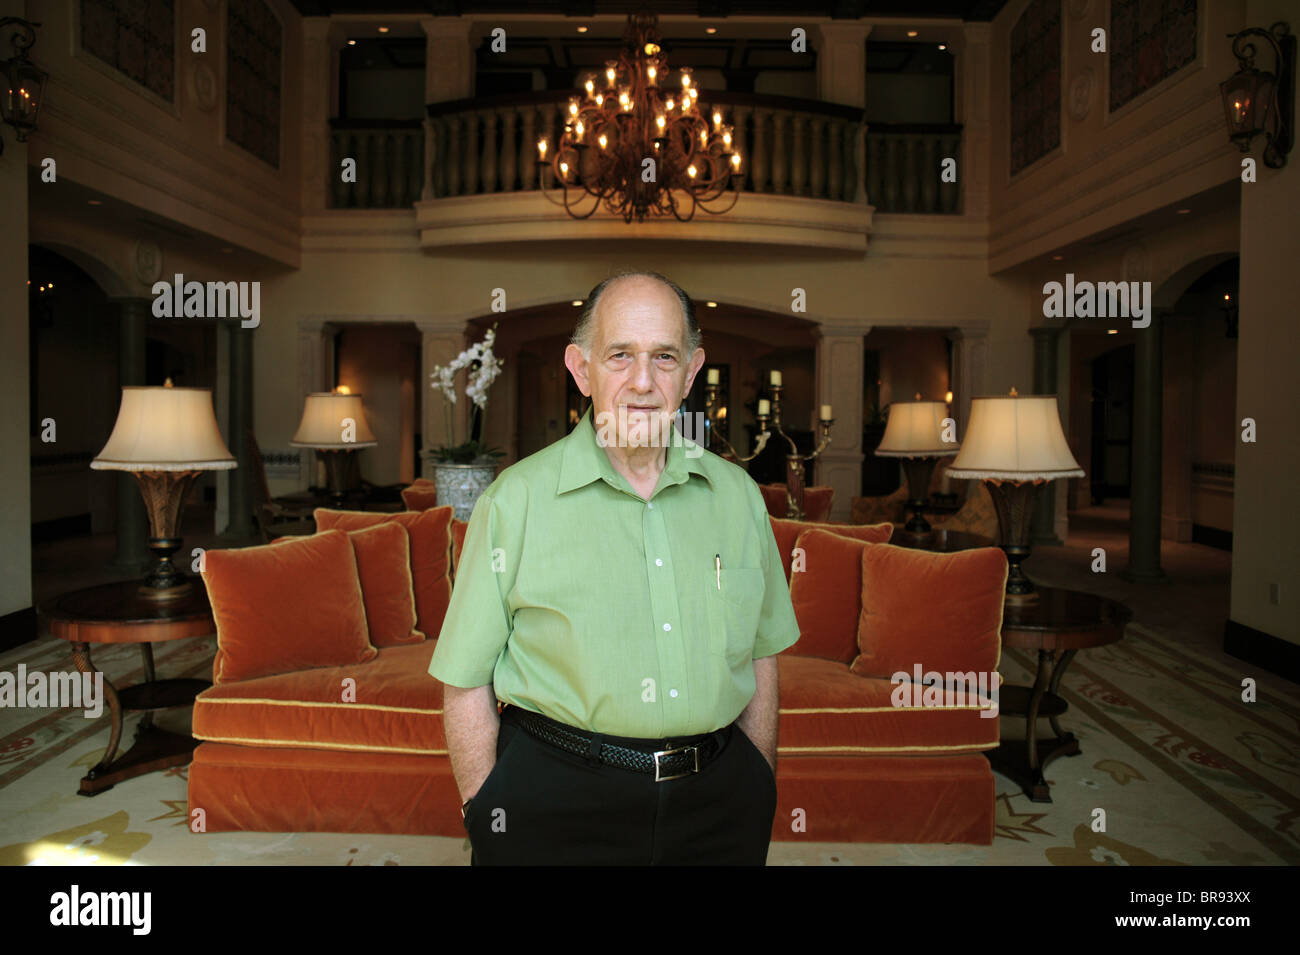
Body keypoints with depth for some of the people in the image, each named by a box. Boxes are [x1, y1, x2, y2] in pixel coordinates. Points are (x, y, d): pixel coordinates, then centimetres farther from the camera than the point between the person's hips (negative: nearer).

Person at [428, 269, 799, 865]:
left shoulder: (738, 494, 3)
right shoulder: (516, 501, -8)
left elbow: (760, 658, 11)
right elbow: (466, 683, -5)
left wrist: (761, 794, 12)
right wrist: (488, 818, -7)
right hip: (556, 802, -3)